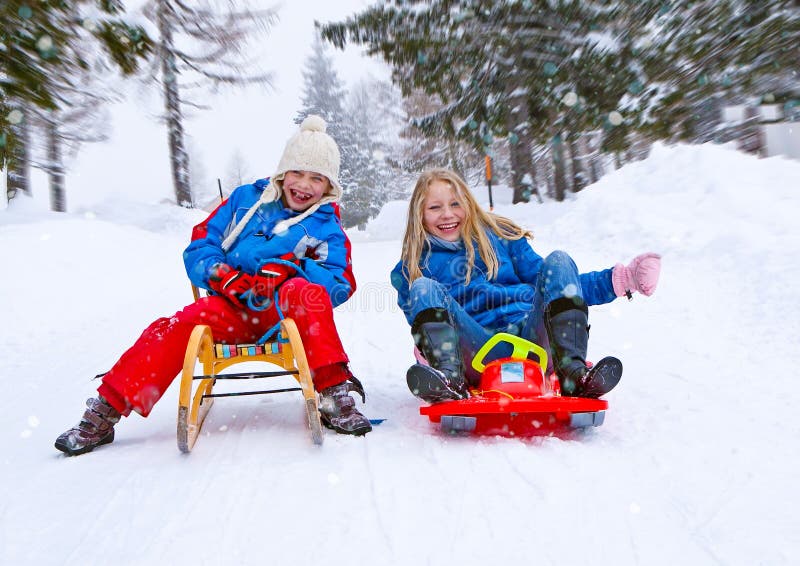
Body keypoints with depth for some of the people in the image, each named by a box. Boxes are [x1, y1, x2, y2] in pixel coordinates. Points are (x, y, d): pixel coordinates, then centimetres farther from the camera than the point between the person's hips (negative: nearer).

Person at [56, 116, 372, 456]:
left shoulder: (327, 227, 11)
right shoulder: (245, 199, 16)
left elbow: (341, 285, -2)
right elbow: (200, 245, 13)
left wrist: (292, 270, -19)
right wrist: (219, 273, -10)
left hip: (282, 312, -2)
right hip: (232, 307, 2)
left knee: (306, 292, -34)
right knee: (175, 328, -24)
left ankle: (334, 392, -35)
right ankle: (105, 412, -14)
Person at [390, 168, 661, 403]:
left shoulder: (501, 236, 21)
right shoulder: (411, 269, 16)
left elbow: (557, 287, 20)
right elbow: (420, 322, 11)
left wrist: (621, 278, 9)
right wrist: (425, 353, -14)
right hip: (478, 352, -1)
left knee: (557, 262, -16)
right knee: (423, 288, -20)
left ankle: (574, 373, -35)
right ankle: (451, 380, -46)